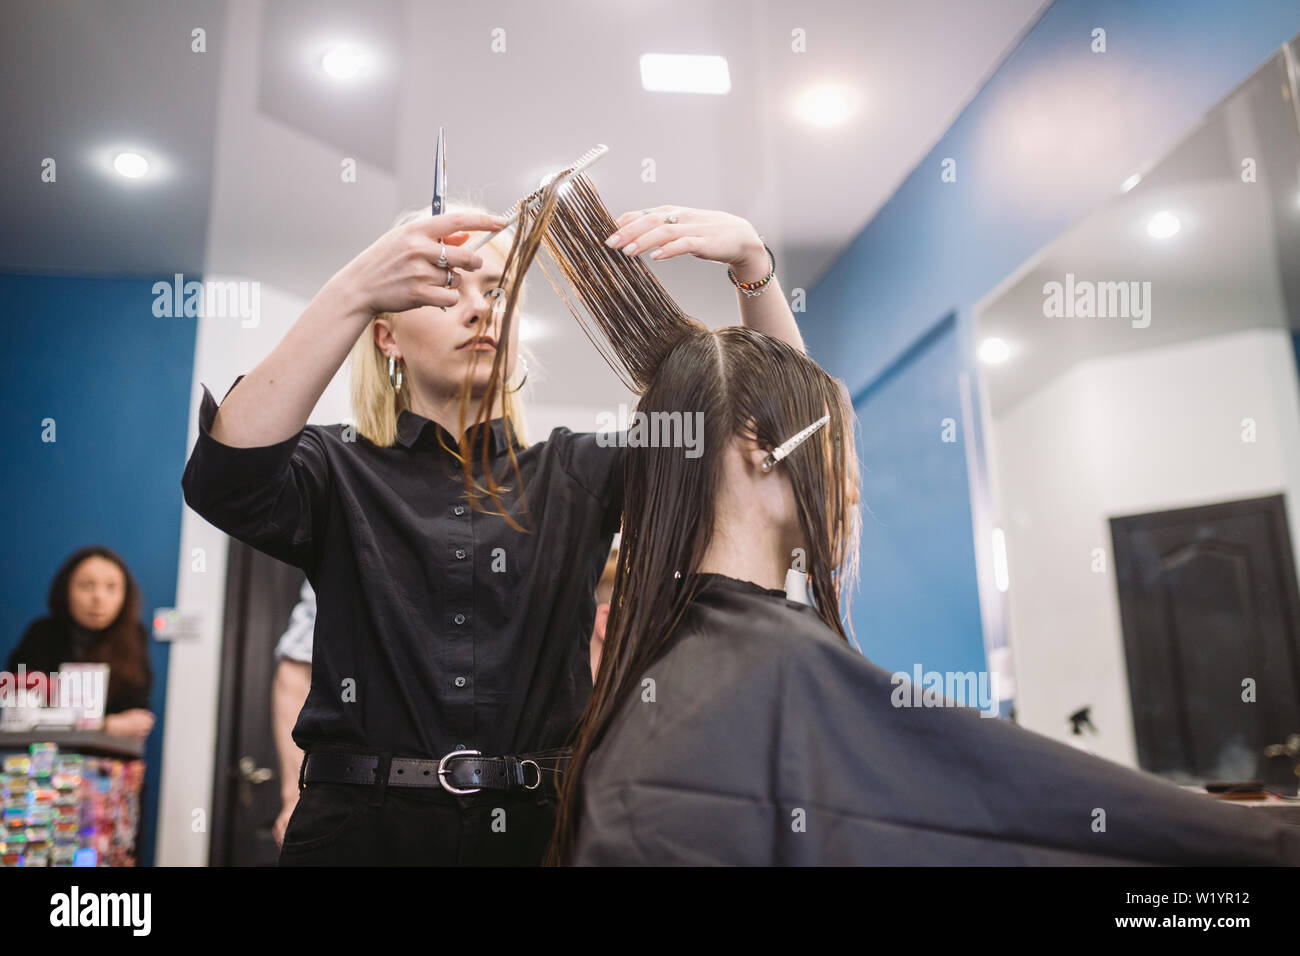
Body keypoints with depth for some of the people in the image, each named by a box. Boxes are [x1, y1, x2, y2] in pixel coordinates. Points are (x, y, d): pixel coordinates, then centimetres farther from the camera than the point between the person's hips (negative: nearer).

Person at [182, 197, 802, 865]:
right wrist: (355, 292, -31)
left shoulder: (571, 474, 5)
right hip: (367, 832, -1)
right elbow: (225, 478, -23)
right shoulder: (340, 470, 0)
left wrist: (749, 255, -17)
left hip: (539, 832, 2)